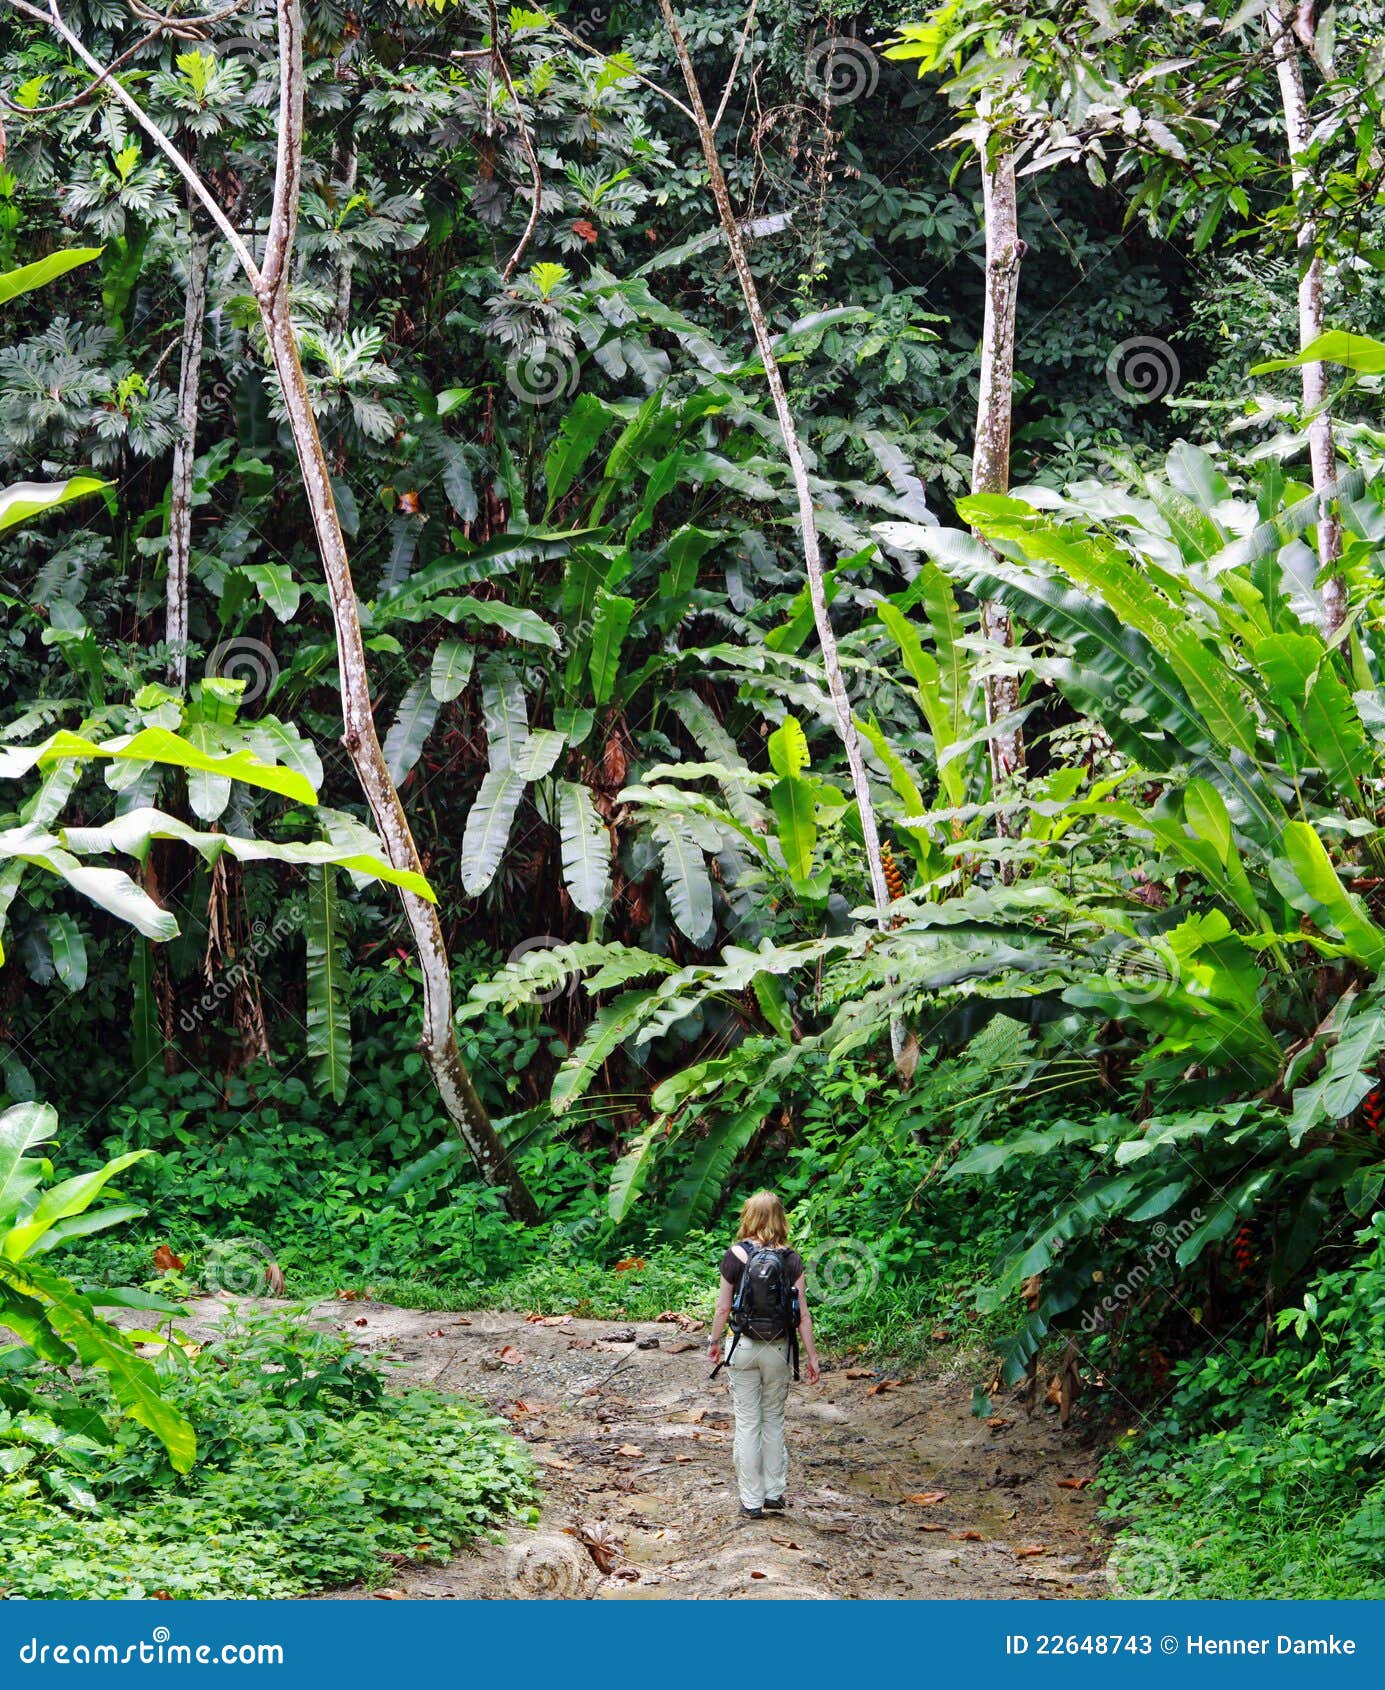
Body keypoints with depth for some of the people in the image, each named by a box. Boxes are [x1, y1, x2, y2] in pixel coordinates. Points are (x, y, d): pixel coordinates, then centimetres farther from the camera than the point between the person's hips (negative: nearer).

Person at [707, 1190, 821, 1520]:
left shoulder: (735, 1255, -9)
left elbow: (723, 1308, -4)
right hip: (778, 1348, 2)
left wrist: (714, 1341, 12)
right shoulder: (790, 1259, -6)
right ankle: (774, 1492, 21)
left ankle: (752, 1501, 8)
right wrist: (811, 1356, 3)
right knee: (774, 1419, 18)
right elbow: (802, 1313, -5)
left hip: (743, 1346, -2)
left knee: (747, 1423, 5)